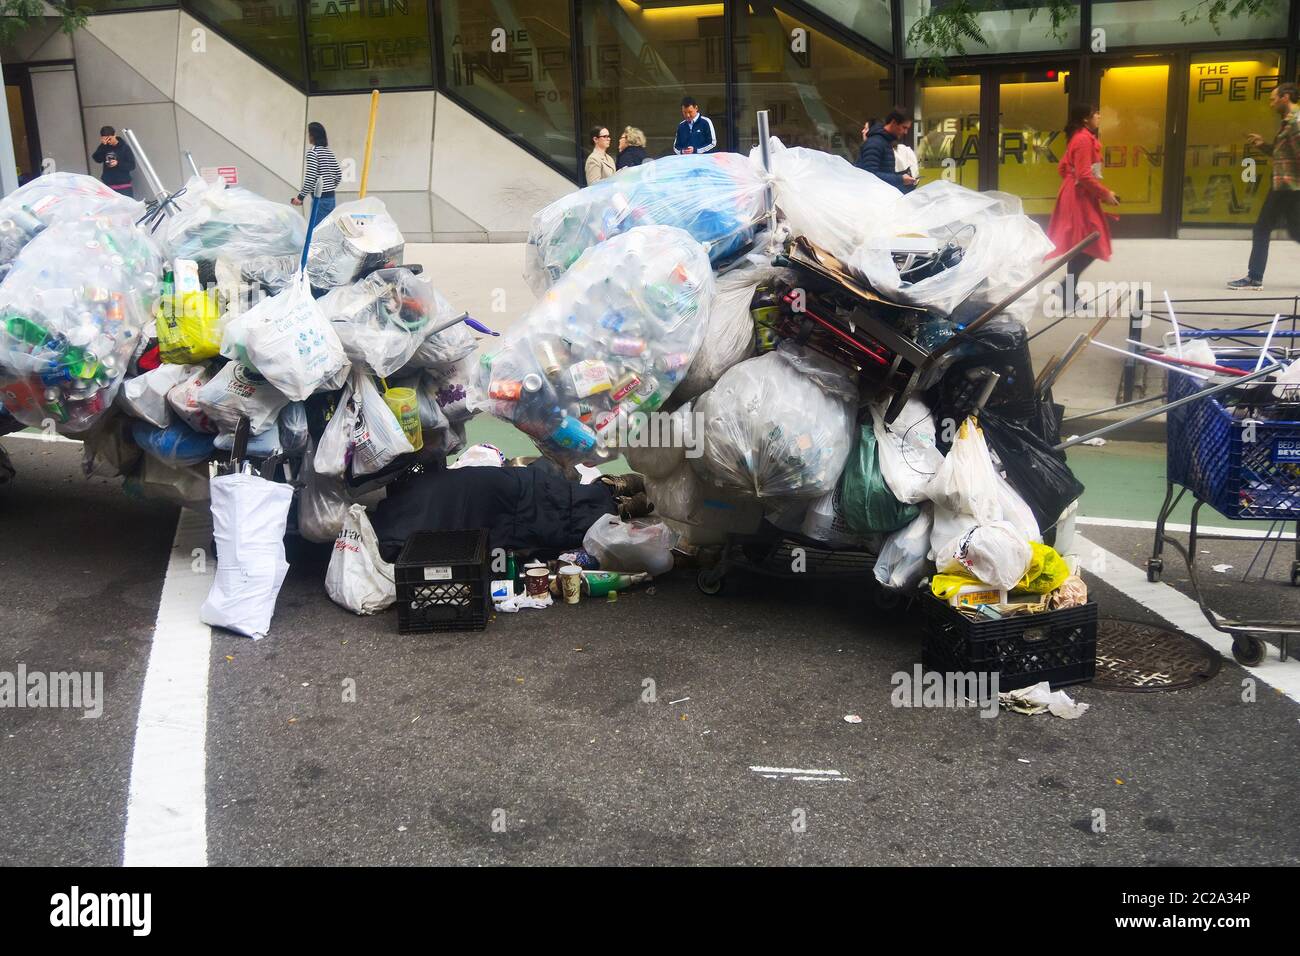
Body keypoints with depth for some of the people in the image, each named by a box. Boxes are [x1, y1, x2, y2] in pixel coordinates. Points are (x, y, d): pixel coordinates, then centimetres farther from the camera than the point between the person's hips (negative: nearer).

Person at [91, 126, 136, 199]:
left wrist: (118, 163, -21)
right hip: (108, 186, 3)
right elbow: (97, 159, -7)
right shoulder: (104, 147, 7)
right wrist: (103, 145, -16)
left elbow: (132, 165, -6)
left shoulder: (124, 147, -4)